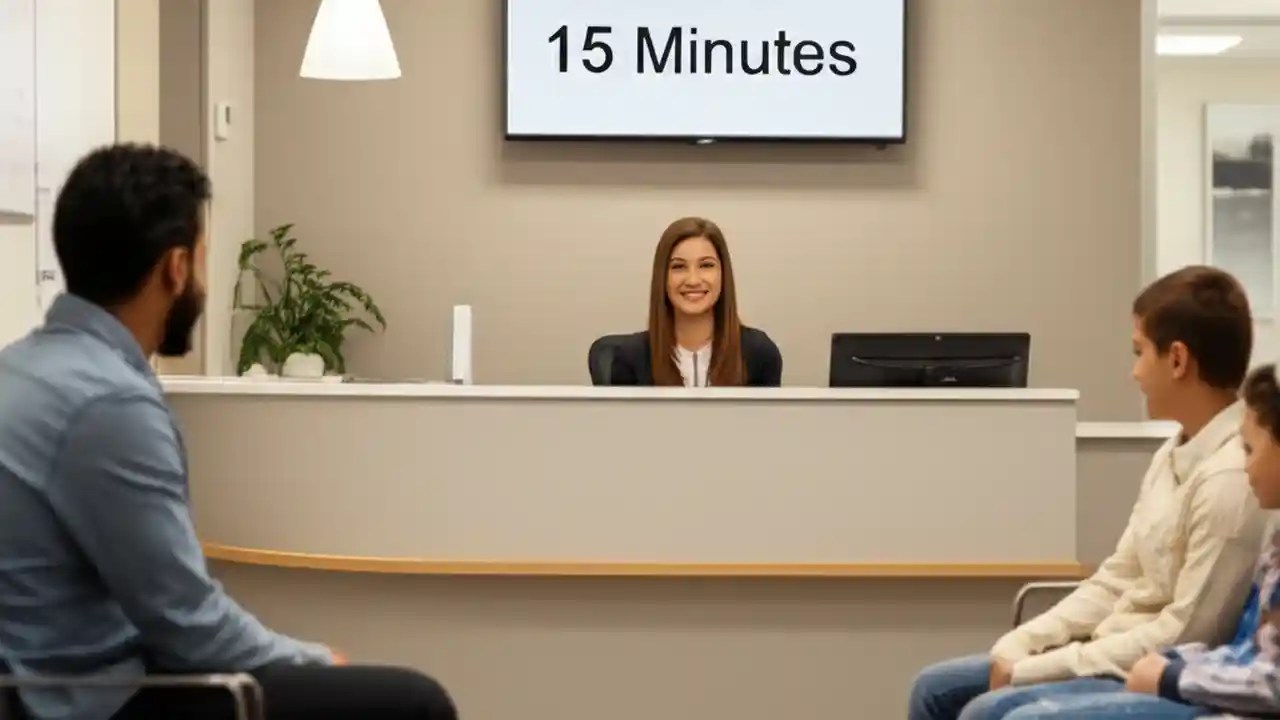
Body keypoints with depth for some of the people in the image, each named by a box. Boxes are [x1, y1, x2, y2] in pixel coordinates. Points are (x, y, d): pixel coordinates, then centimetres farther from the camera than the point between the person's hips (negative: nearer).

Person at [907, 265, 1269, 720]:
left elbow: (1186, 636, -22)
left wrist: (1034, 670, -17)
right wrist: (1018, 648, 1)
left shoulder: (1231, 476, -21)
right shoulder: (1175, 456, 9)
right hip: (1112, 657, 10)